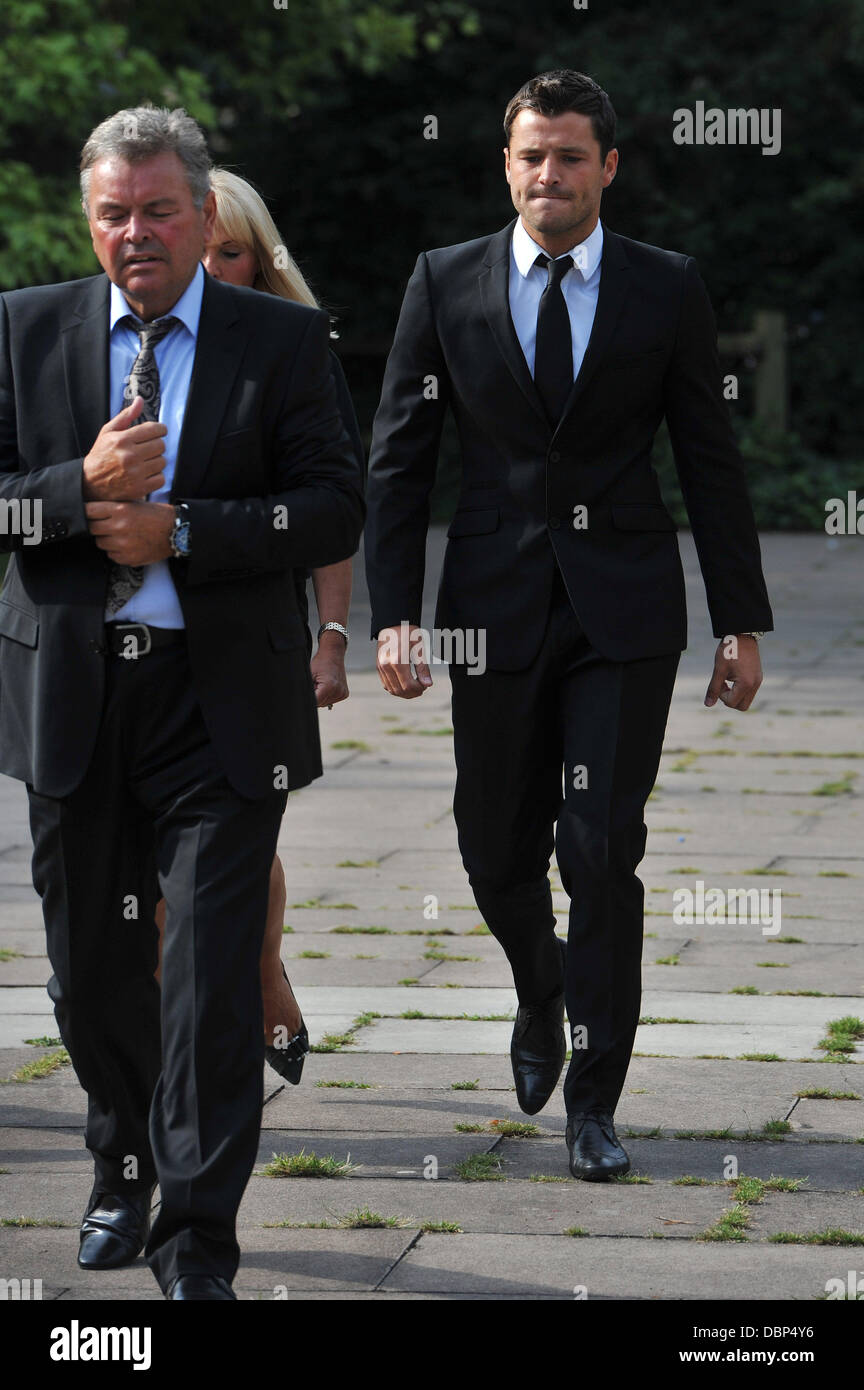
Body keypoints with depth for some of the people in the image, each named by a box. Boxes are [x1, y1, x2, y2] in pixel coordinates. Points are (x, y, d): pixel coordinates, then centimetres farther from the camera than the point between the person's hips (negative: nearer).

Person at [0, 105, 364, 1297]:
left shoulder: (284, 341, 1)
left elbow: (335, 514, -5)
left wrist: (181, 531, -15)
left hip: (223, 702, -2)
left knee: (214, 972, -7)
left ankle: (198, 1240, -2)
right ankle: (123, 1174, 37)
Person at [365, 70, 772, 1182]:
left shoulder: (667, 289, 1)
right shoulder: (444, 284, 2)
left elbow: (710, 461, 4)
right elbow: (398, 457, 3)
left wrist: (741, 622, 3)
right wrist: (393, 615, -4)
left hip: (624, 610, -1)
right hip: (497, 608, 1)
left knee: (604, 853, -6)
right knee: (498, 852, 10)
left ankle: (593, 1099, 2)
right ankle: (542, 1000, 41)